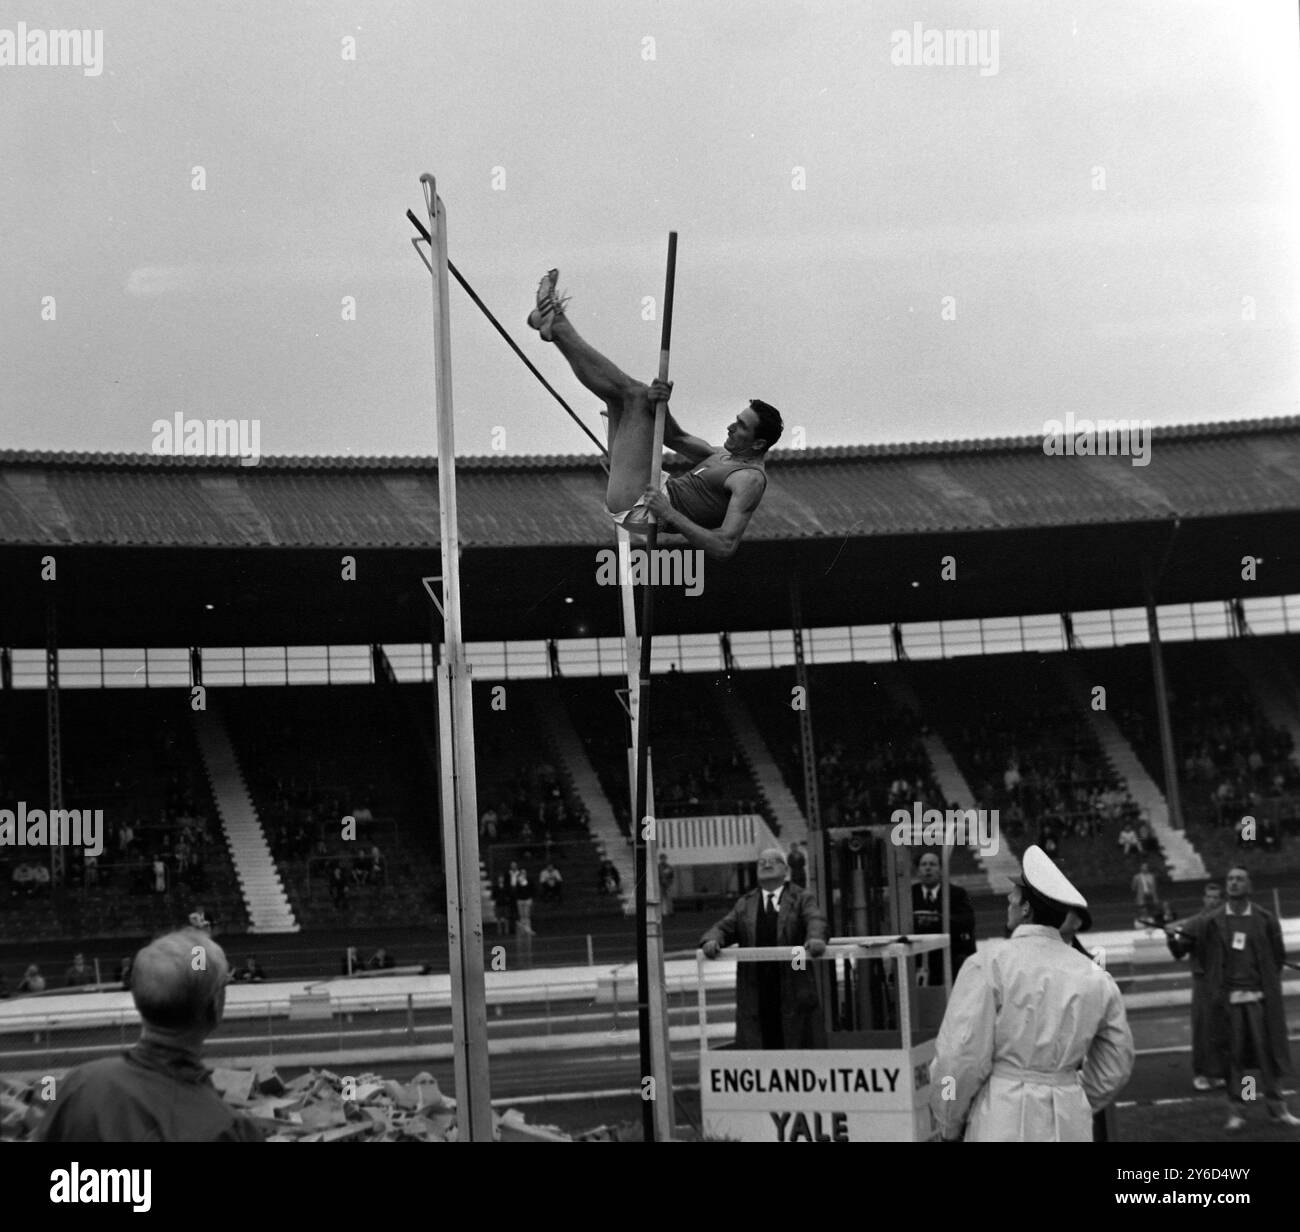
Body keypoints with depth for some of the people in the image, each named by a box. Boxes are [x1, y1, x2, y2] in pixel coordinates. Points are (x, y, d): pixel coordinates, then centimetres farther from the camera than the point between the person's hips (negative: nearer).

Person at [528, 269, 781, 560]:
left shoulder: (751, 480, -17)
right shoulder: (730, 454, 14)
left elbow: (725, 547, -30)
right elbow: (677, 439, 21)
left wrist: (670, 514, -35)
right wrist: (660, 405, 0)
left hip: (638, 510, -10)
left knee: (637, 394, -13)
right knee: (620, 389, 16)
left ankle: (555, 325, -6)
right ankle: (552, 323, 4)